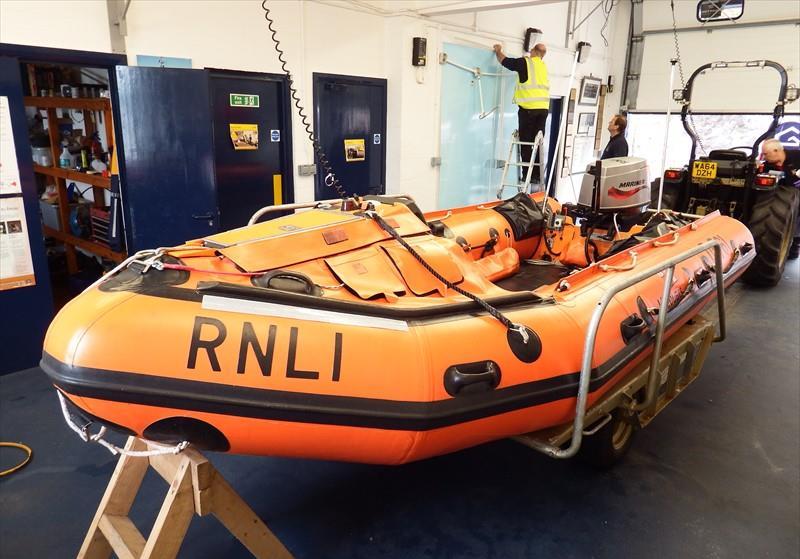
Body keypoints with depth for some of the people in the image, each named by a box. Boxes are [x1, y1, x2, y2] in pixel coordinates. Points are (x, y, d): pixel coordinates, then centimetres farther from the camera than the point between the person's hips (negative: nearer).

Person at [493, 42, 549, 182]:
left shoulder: (525, 62, 0)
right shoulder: (543, 66, 17)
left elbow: (505, 61, 10)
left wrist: (498, 51, 28)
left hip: (528, 108, -5)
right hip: (543, 108, 5)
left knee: (526, 142, -2)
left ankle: (528, 175, -4)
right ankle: (537, 174, 8)